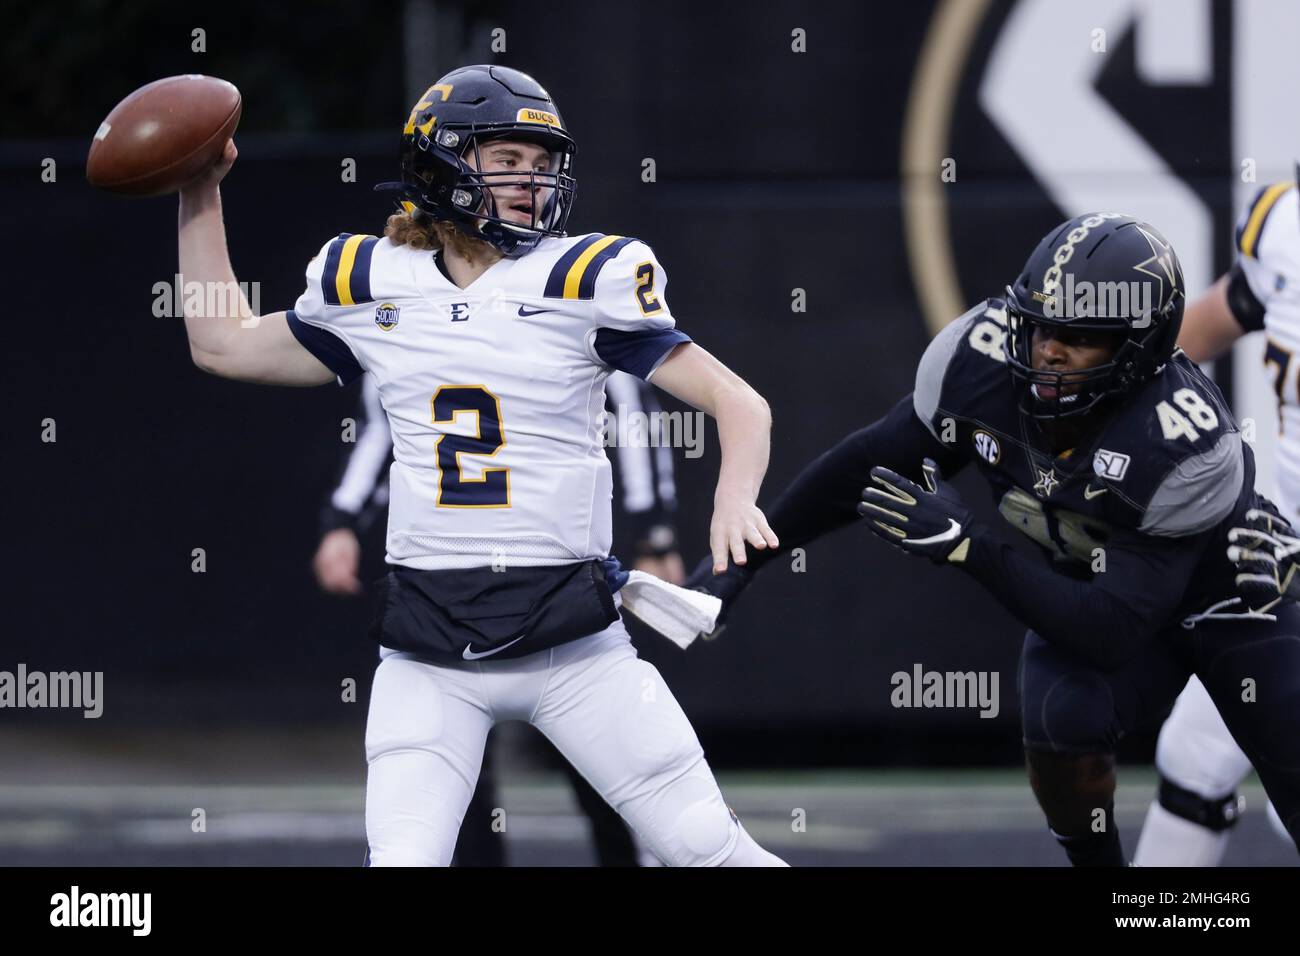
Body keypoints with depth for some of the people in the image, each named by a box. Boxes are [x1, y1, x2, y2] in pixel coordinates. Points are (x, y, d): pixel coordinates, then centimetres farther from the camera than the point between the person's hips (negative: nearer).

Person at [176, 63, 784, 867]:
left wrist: (736, 499, -22)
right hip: (429, 654, 2)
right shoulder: (372, 288, 8)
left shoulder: (586, 279, -2)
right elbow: (223, 344, 23)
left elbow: (740, 405, -3)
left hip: (572, 639, -2)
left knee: (710, 848, -5)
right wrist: (200, 193, 20)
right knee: (404, 860, -16)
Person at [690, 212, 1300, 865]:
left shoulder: (1185, 447, -39)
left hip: (1218, 585, -3)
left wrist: (968, 547, -45)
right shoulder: (985, 363, -26)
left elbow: (1114, 632, -39)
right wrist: (747, 553, -6)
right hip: (1088, 583, 3)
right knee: (1061, 720, -27)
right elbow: (871, 464, -9)